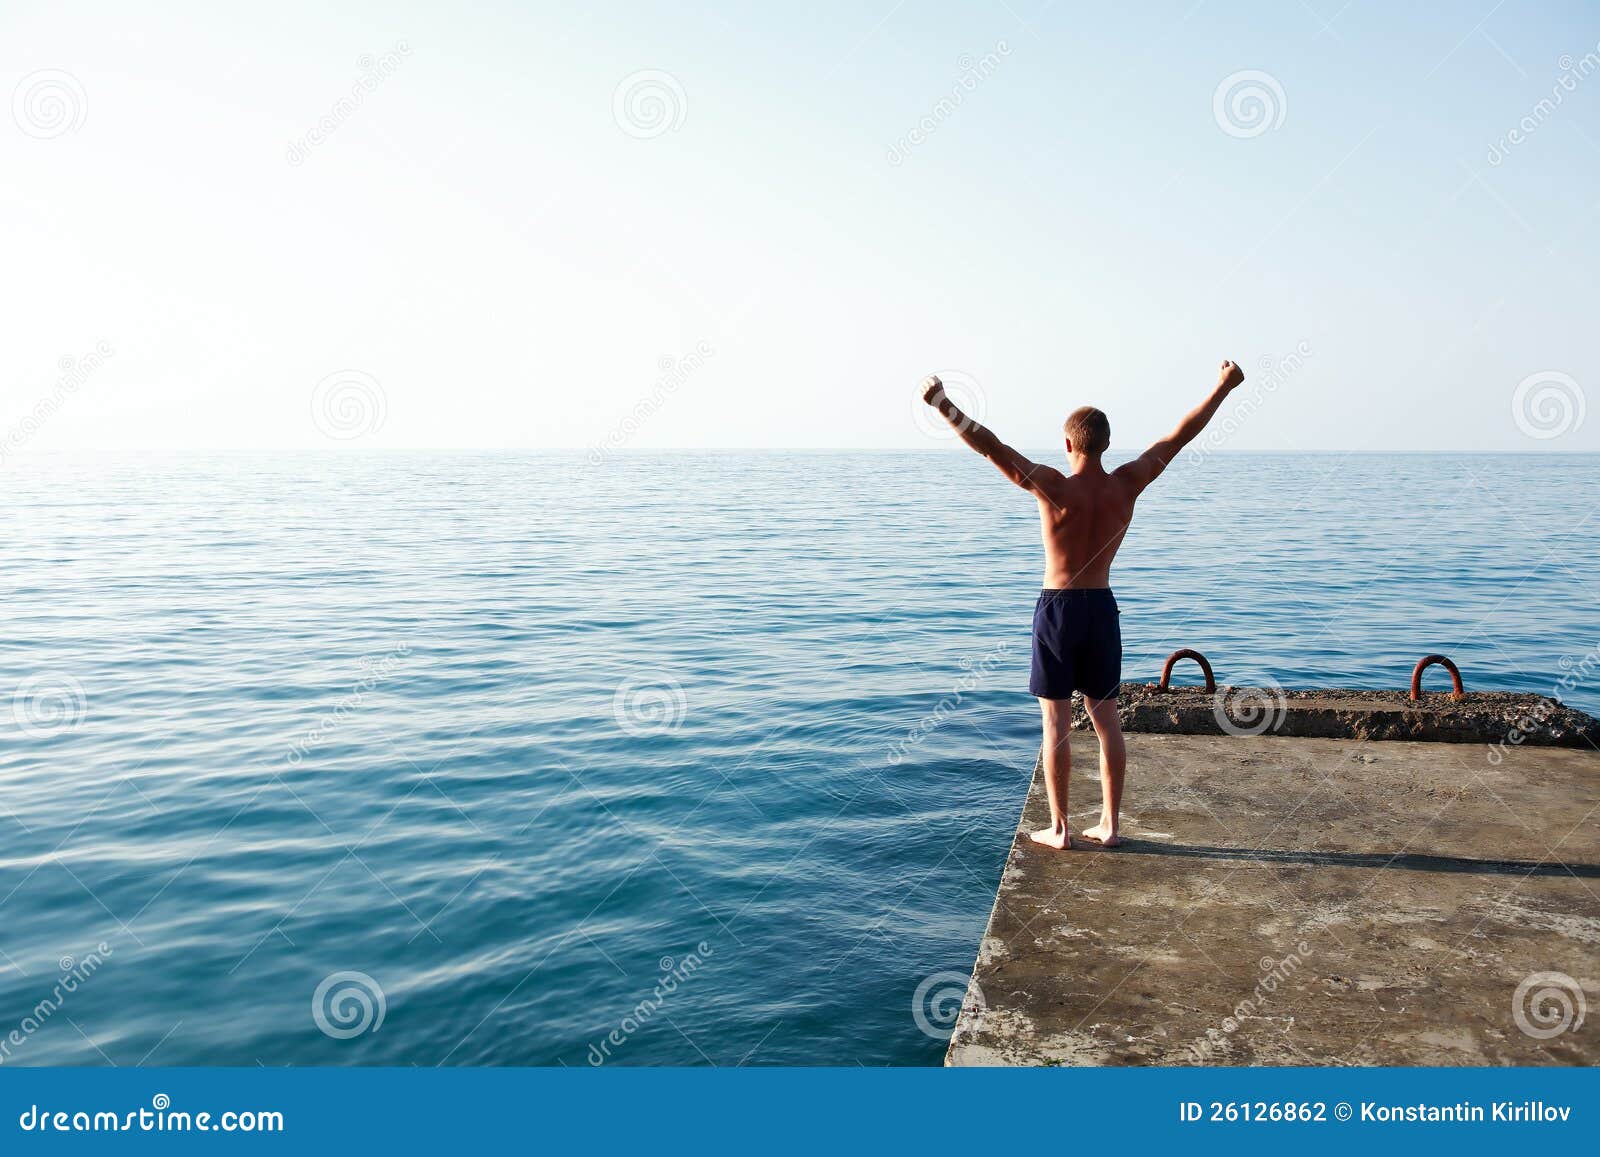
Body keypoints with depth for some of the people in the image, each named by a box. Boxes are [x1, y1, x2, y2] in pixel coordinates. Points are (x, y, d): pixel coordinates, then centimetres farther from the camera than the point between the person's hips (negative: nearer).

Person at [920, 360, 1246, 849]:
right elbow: (1181, 434, 7)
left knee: (1056, 722, 2)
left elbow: (991, 447, -23)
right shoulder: (1126, 485, -3)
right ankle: (1109, 825, 18)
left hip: (1058, 608, -4)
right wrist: (1223, 387, 17)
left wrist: (944, 406, -23)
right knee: (1106, 720, 11)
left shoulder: (1055, 488, -14)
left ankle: (1058, 829, 8)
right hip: (1102, 608, 4)